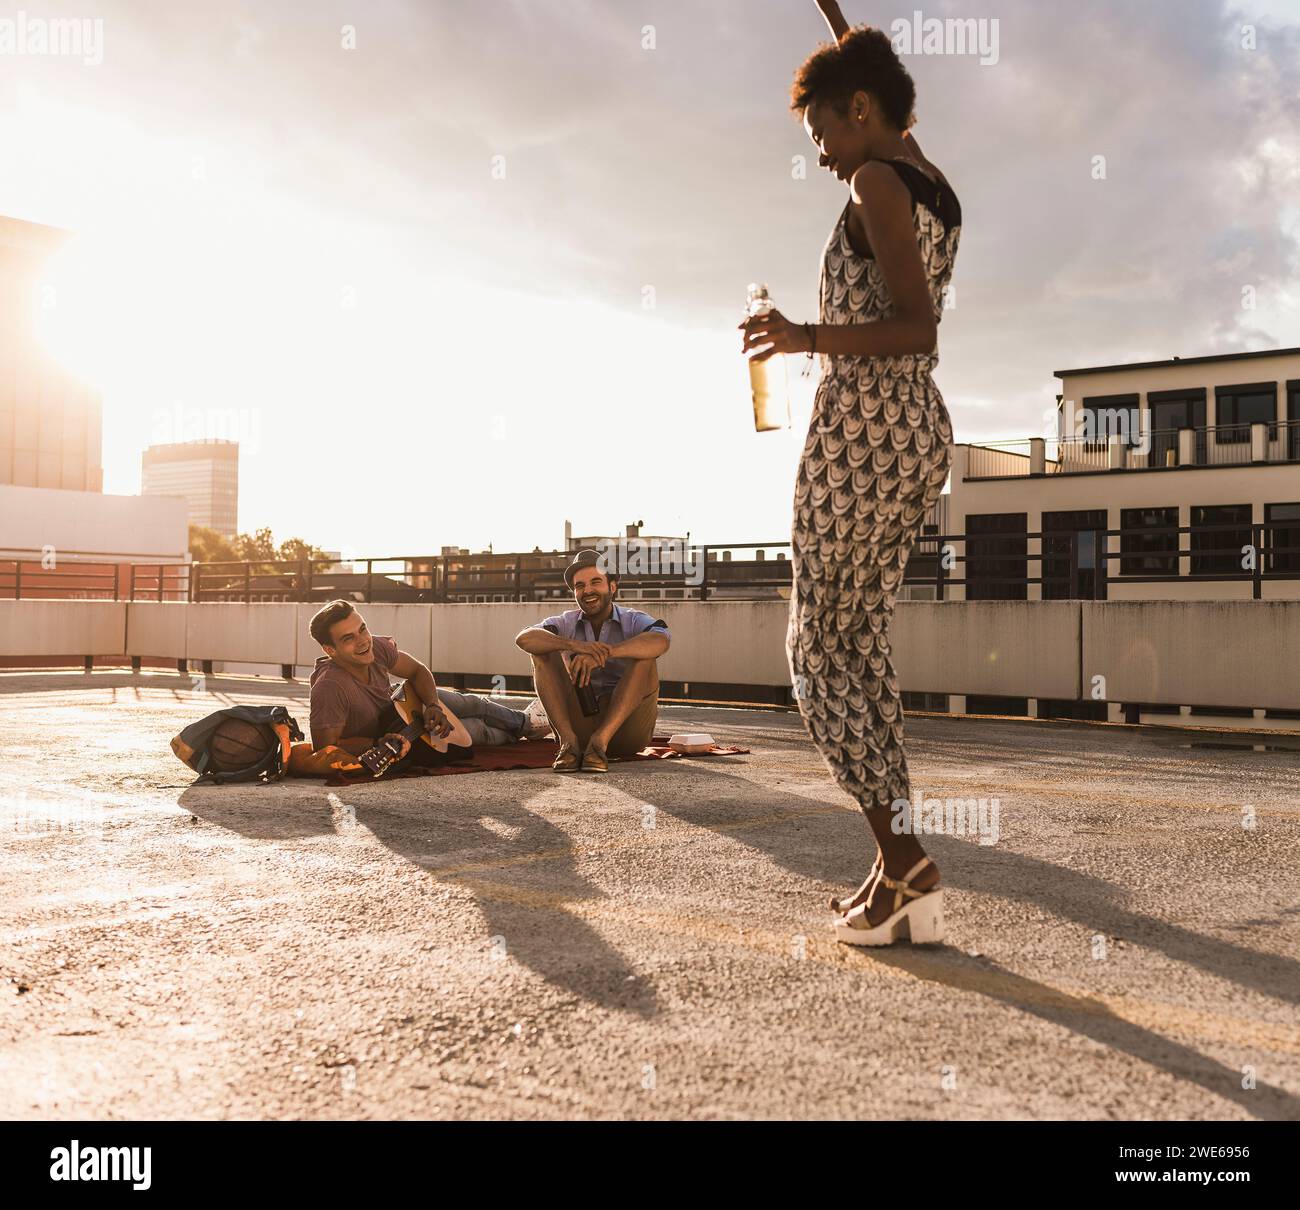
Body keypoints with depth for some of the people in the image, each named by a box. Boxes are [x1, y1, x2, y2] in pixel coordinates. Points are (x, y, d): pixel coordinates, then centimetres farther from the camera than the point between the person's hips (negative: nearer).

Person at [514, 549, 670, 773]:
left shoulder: (634, 621, 0)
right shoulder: (566, 623, 8)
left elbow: (660, 641, -26)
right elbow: (524, 638, -14)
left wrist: (602, 653, -40)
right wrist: (574, 645, -33)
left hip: (626, 727, -2)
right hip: (579, 725, 2)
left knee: (644, 656, -21)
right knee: (543, 652, -9)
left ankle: (600, 741, -30)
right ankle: (569, 742, -24)